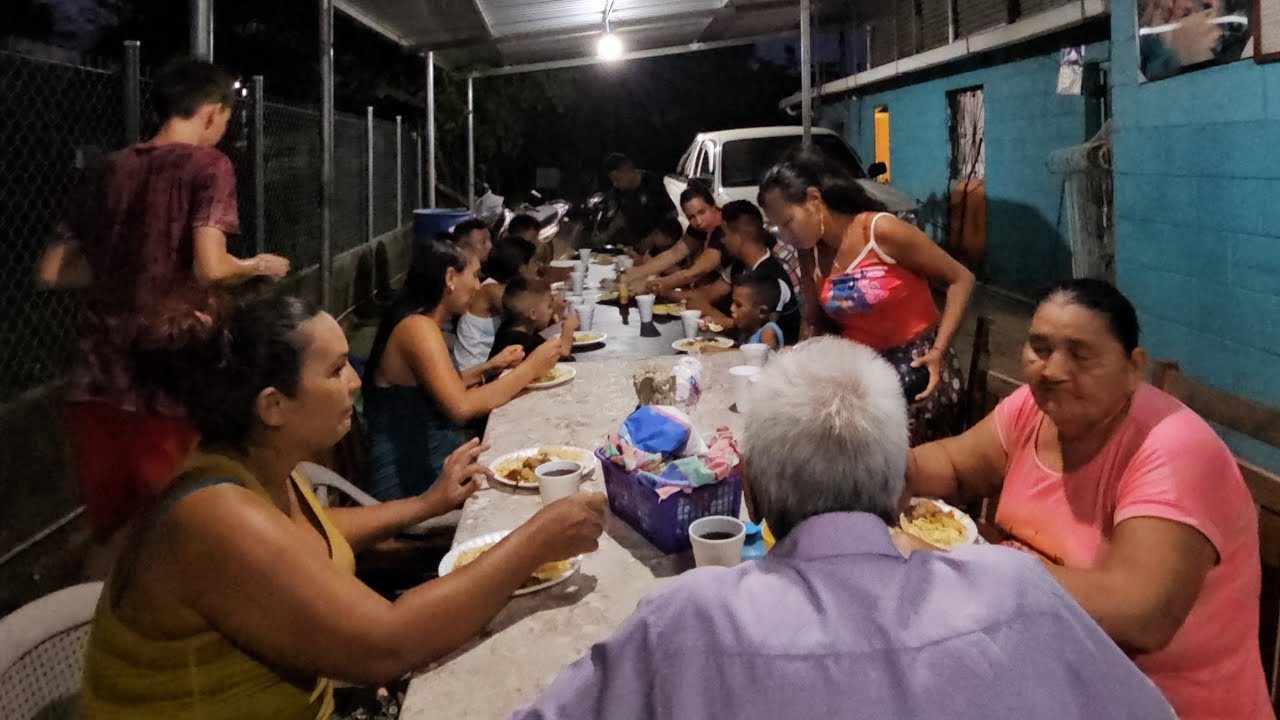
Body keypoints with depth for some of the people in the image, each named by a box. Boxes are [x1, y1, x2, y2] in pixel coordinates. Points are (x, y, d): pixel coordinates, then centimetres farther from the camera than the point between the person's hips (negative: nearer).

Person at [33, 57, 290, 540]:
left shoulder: (111, 170, 14)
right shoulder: (208, 165, -3)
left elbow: (50, 273, 15)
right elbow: (210, 268, -17)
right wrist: (259, 267, 2)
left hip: (95, 380, 6)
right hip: (165, 380, -6)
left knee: (111, 531, 16)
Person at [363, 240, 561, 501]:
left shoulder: (422, 323, 11)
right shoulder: (417, 327, -18)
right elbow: (462, 407, -29)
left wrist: (488, 368, 11)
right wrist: (529, 368, -20)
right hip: (413, 484, -9)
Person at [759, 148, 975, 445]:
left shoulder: (882, 232, -17)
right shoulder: (810, 254, 1)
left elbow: (960, 279, -10)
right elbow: (819, 324, 11)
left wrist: (939, 350, -18)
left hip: (918, 368, -5)